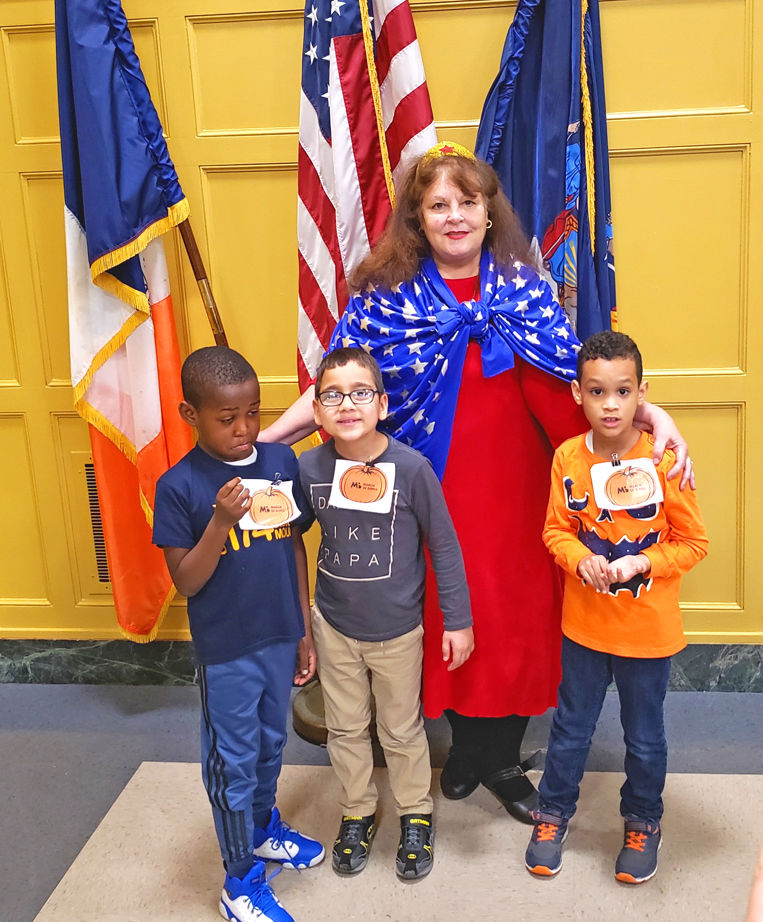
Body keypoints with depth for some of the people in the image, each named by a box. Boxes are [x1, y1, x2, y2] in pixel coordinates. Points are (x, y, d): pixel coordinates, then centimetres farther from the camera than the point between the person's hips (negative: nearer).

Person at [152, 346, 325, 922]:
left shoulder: (282, 461, -4)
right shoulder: (179, 486, -16)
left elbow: (295, 547, 5)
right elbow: (185, 582, -15)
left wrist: (305, 631, 8)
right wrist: (221, 521, -30)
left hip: (281, 639, 4)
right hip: (226, 651, -4)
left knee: (270, 745, 24)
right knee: (233, 763, 10)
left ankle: (264, 827, 50)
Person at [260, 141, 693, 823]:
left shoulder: (525, 289, 4)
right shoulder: (385, 297, 1)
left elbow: (582, 382, 1)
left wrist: (652, 413, -14)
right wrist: (267, 439, -10)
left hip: (514, 491, 2)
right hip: (436, 497, -1)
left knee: (517, 619, 6)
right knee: (448, 619, 7)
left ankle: (501, 759, 28)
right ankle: (468, 746, 33)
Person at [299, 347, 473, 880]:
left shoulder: (412, 467, -19)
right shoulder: (309, 469, -12)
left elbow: (444, 546, -10)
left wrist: (458, 621, -6)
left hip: (398, 628, -2)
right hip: (334, 624, 2)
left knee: (402, 730, 16)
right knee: (346, 728, 18)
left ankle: (416, 816, 39)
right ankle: (357, 814, 41)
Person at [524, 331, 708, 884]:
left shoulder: (664, 461, -16)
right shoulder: (568, 458, -8)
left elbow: (694, 542, -9)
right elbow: (556, 530, 2)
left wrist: (640, 564, -22)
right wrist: (582, 560, -18)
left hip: (649, 630, -2)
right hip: (584, 625, 2)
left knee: (645, 735, 17)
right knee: (571, 727, 18)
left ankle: (644, 822, 41)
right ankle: (554, 813, 40)